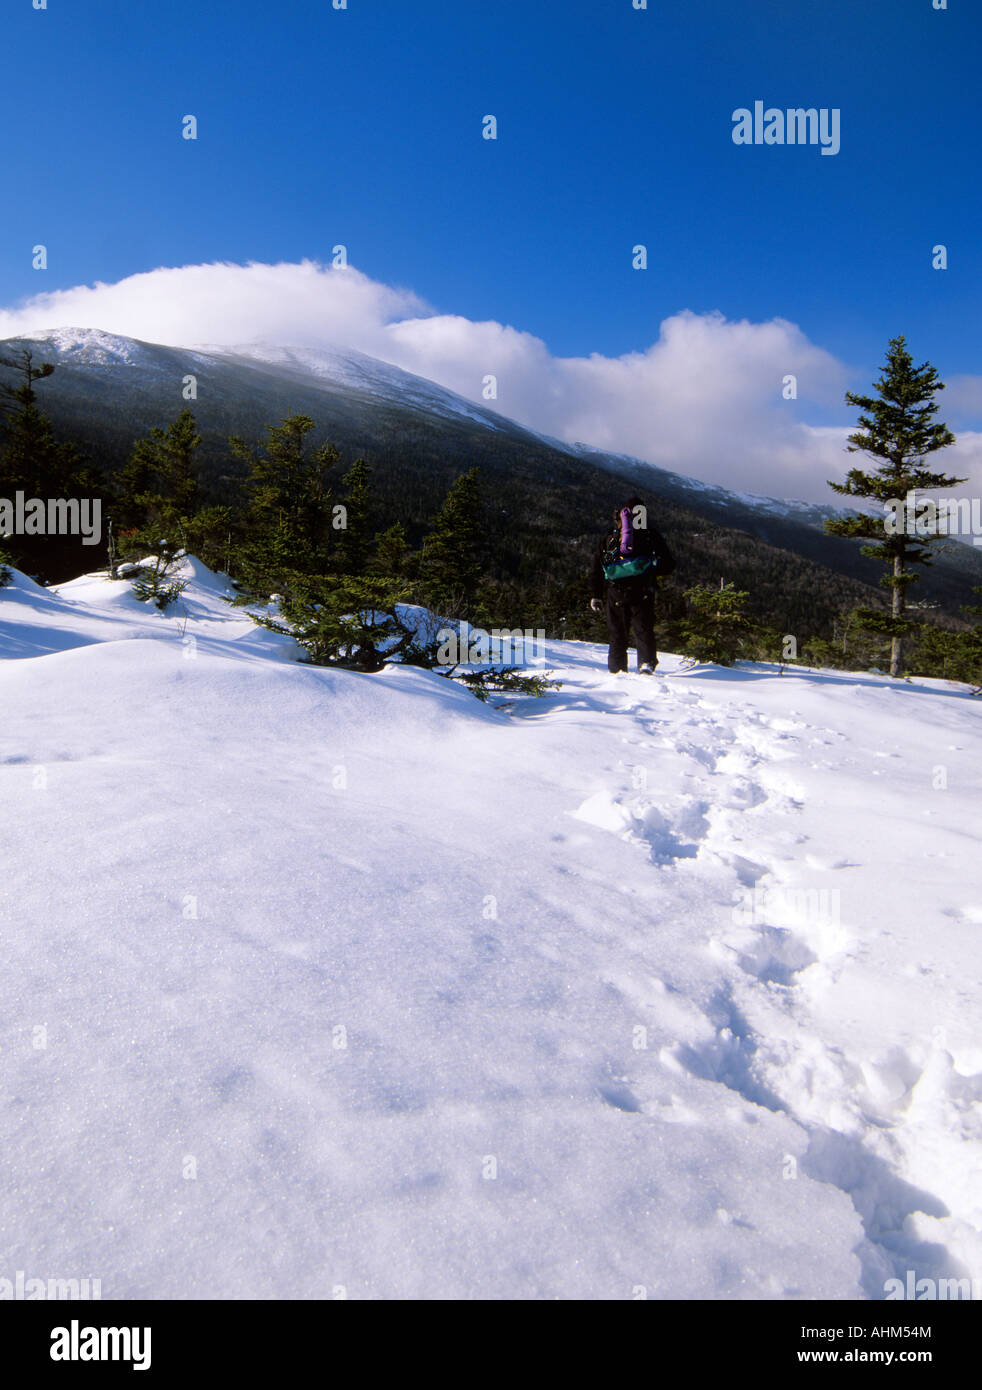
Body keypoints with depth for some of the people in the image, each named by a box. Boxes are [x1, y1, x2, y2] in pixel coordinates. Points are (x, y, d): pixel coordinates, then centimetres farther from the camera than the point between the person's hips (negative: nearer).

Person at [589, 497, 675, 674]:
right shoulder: (651, 535, 9)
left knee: (617, 633, 9)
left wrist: (595, 596, 16)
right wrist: (656, 573, 25)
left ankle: (617, 670, 8)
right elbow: (669, 564, 6)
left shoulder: (609, 538, 16)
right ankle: (646, 662, -17)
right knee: (644, 629, 1)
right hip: (642, 591, -2)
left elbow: (596, 570, 14)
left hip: (615, 592, 2)